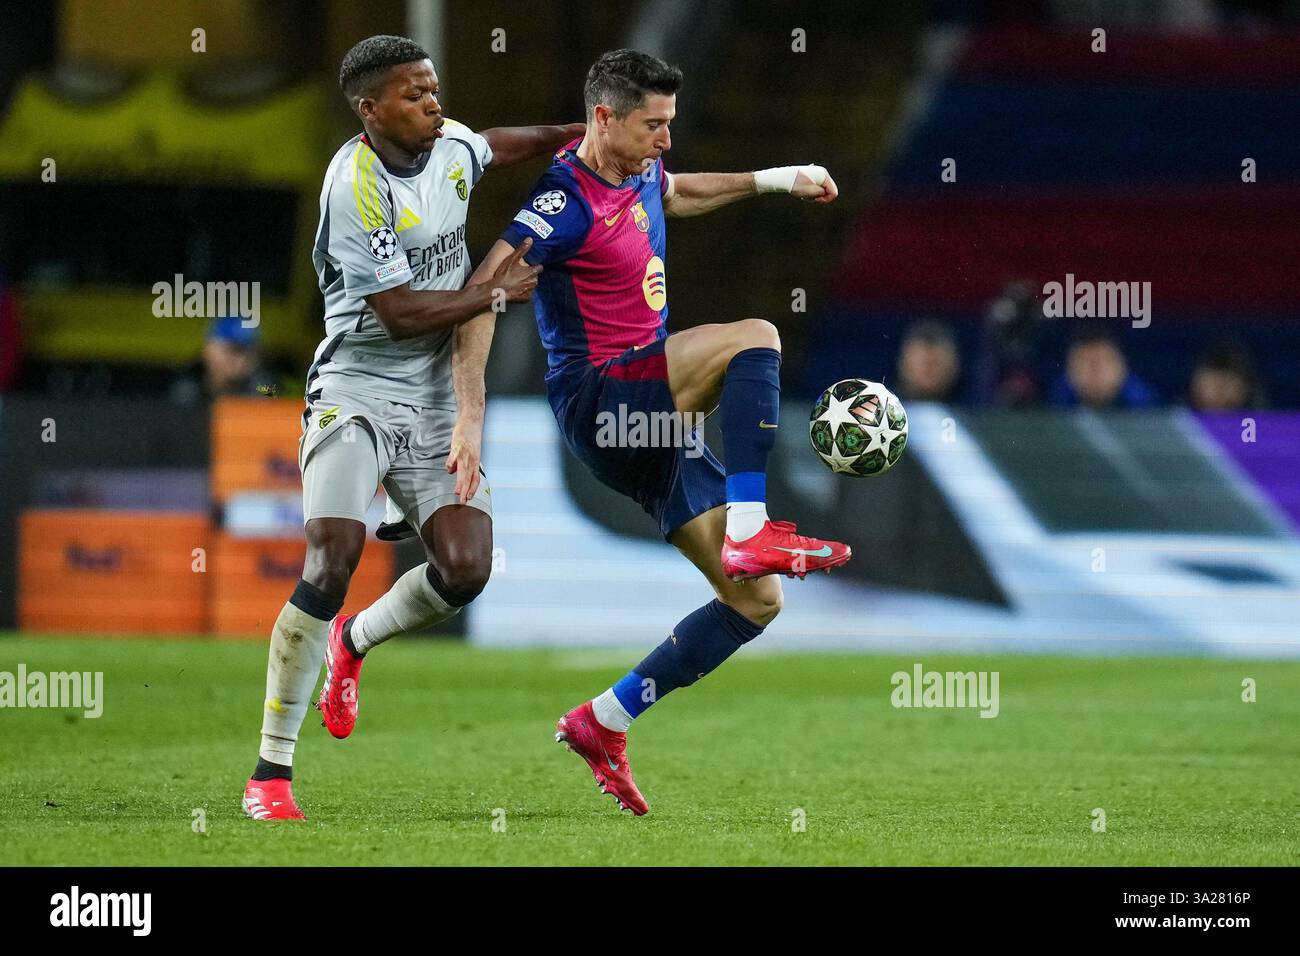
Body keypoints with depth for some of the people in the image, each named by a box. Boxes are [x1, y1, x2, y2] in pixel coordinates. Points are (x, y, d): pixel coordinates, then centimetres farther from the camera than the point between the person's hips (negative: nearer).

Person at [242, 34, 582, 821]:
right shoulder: (357, 186, -20)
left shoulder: (450, 144, 3)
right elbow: (401, 313, -19)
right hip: (358, 391, -7)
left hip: (437, 400, 7)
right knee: (332, 564, -21)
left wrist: (573, 135, 17)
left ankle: (355, 640, 27)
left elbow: (495, 147, 30)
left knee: (467, 568, -8)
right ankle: (272, 771, -14)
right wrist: (497, 292, -10)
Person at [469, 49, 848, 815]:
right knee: (753, 340, -26)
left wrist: (777, 179, 32)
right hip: (601, 399, -9)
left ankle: (602, 725, 9)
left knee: (757, 600, 3)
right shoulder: (567, 203, -18)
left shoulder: (639, 171, 9)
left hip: (650, 417, 9)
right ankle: (750, 532, -27)